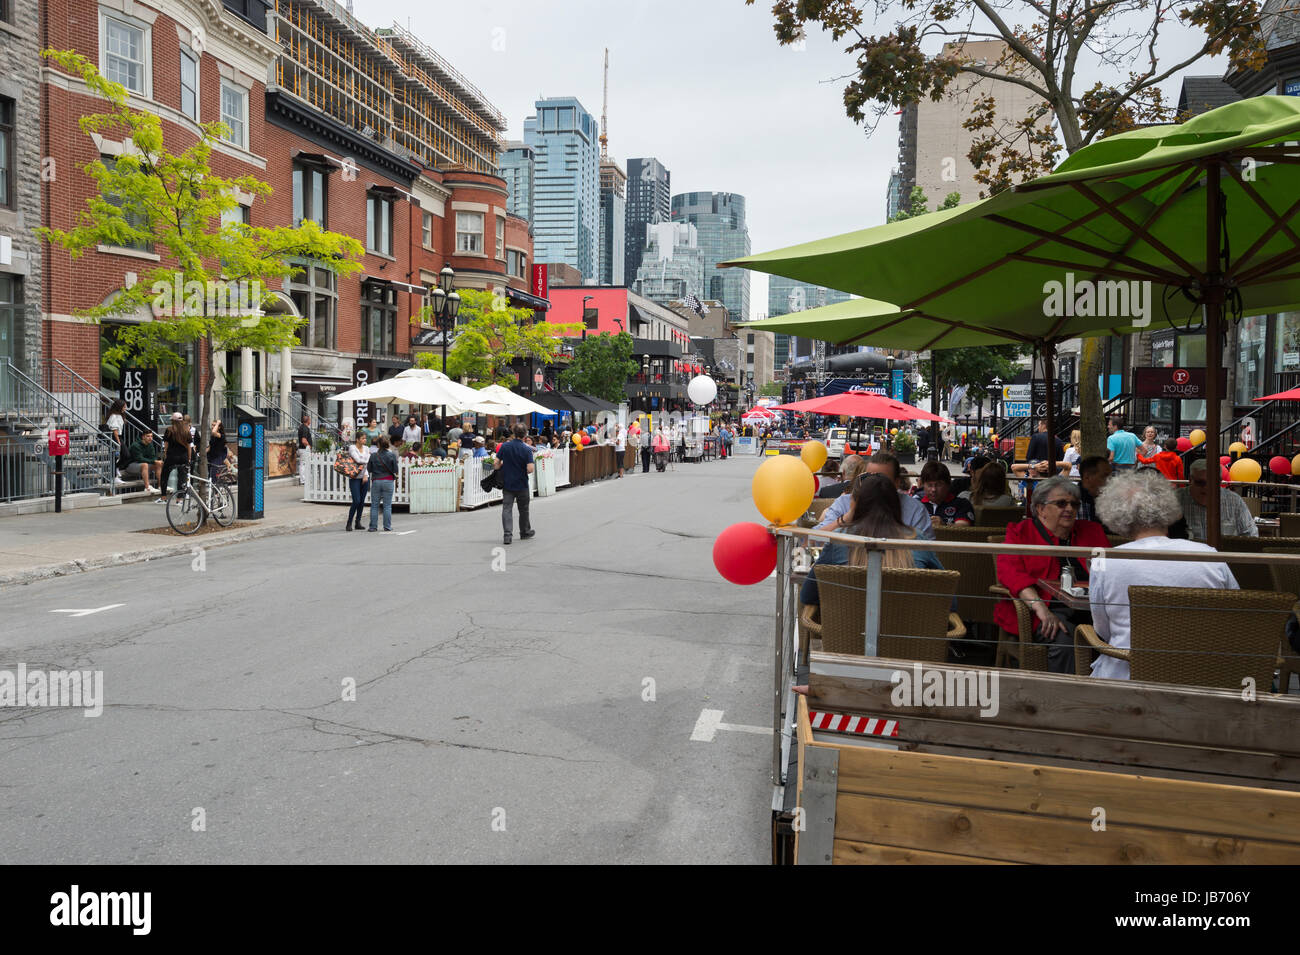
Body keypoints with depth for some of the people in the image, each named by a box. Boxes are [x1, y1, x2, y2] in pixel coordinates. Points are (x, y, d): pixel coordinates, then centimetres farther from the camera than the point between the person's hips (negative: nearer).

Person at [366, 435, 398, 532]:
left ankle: (373, 526, 7)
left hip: (376, 481, 1)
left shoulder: (373, 455, -4)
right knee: (387, 505, 4)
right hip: (388, 481, -1)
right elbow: (395, 470, -3)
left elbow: (369, 469, 2)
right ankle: (387, 526, 5)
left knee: (374, 505, 7)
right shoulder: (392, 455, -7)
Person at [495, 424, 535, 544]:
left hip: (507, 483, 1)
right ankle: (525, 532, 30)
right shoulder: (527, 449, -12)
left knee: (507, 509, 1)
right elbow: (530, 469, -19)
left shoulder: (504, 446, -5)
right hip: (522, 485, -1)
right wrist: (523, 471, 3)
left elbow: (497, 465, -5)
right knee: (523, 510, 15)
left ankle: (507, 534, -11)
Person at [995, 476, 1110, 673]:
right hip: (1052, 609, -4)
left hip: (1092, 608, 4)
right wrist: (1039, 606, -23)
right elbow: (1010, 572, -7)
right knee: (1063, 639, -34)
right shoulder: (1021, 533, 10)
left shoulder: (1092, 531, 24)